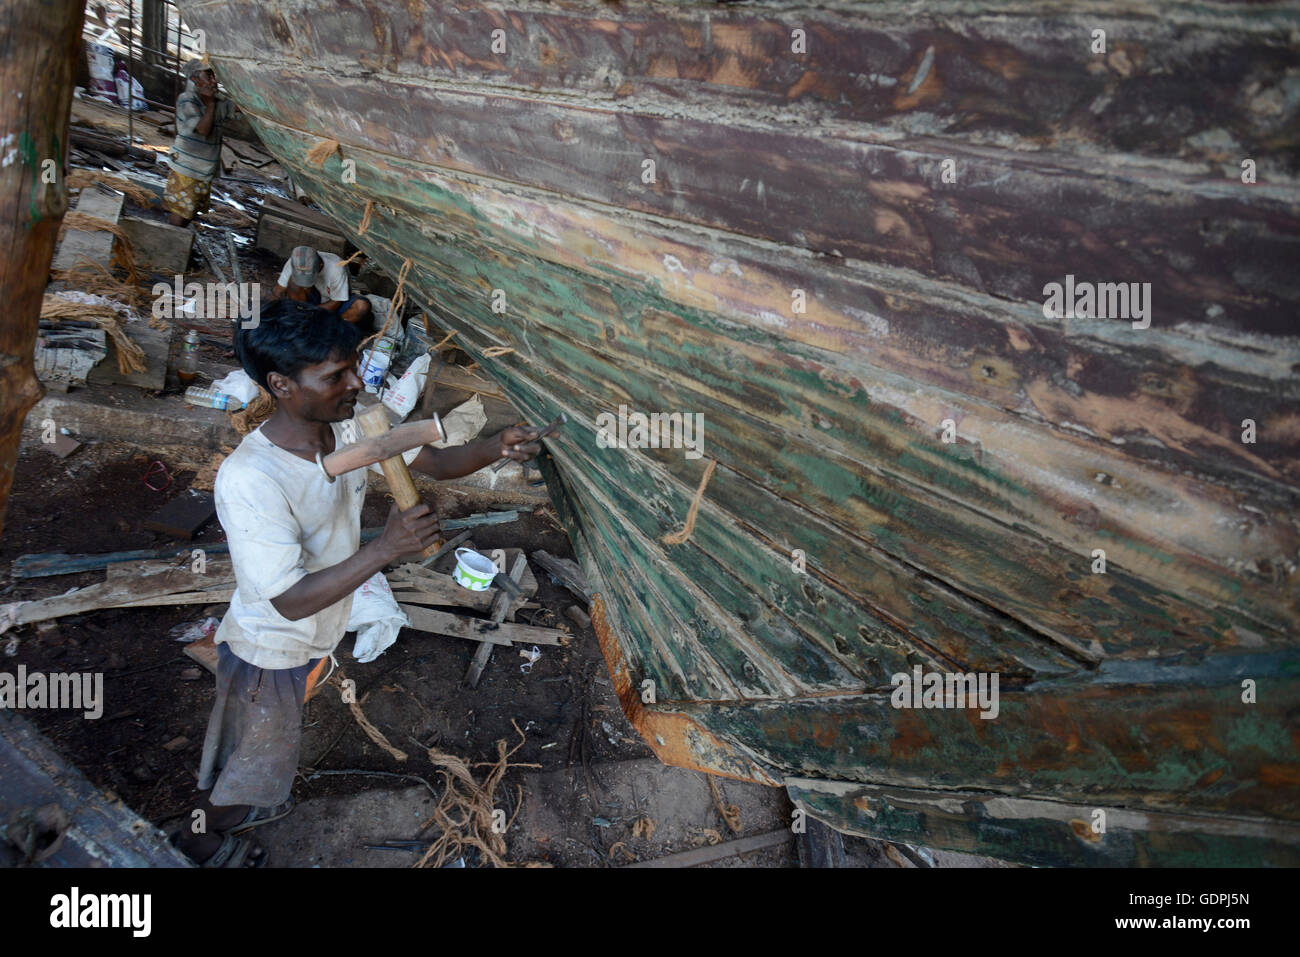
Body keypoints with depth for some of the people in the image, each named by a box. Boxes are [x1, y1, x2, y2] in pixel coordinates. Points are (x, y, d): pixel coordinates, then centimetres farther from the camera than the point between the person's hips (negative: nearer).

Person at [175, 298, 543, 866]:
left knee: (273, 738, 34)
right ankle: (203, 841, 50)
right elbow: (291, 600, -36)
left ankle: (256, 802, 63)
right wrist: (387, 548, -43)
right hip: (269, 654, -7)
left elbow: (436, 462, -7)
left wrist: (495, 448, -27)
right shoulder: (248, 479, -37)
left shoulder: (352, 426, -16)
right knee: (254, 760, 20)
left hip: (318, 639, 7)